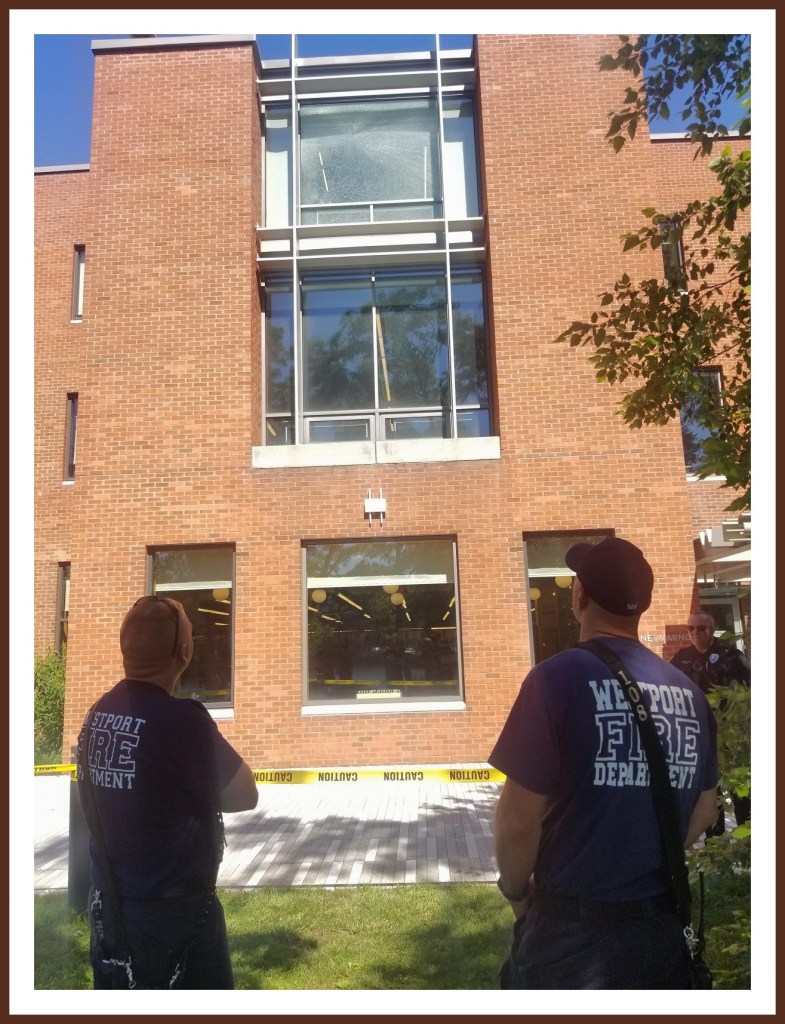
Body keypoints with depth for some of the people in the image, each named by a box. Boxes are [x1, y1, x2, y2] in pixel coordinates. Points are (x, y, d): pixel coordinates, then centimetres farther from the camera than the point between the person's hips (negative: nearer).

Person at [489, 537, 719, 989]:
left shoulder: (560, 677, -19)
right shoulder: (689, 691, -1)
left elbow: (518, 821, -20)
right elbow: (705, 810, 11)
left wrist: (516, 890, -1)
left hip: (573, 929, -5)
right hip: (663, 924, 5)